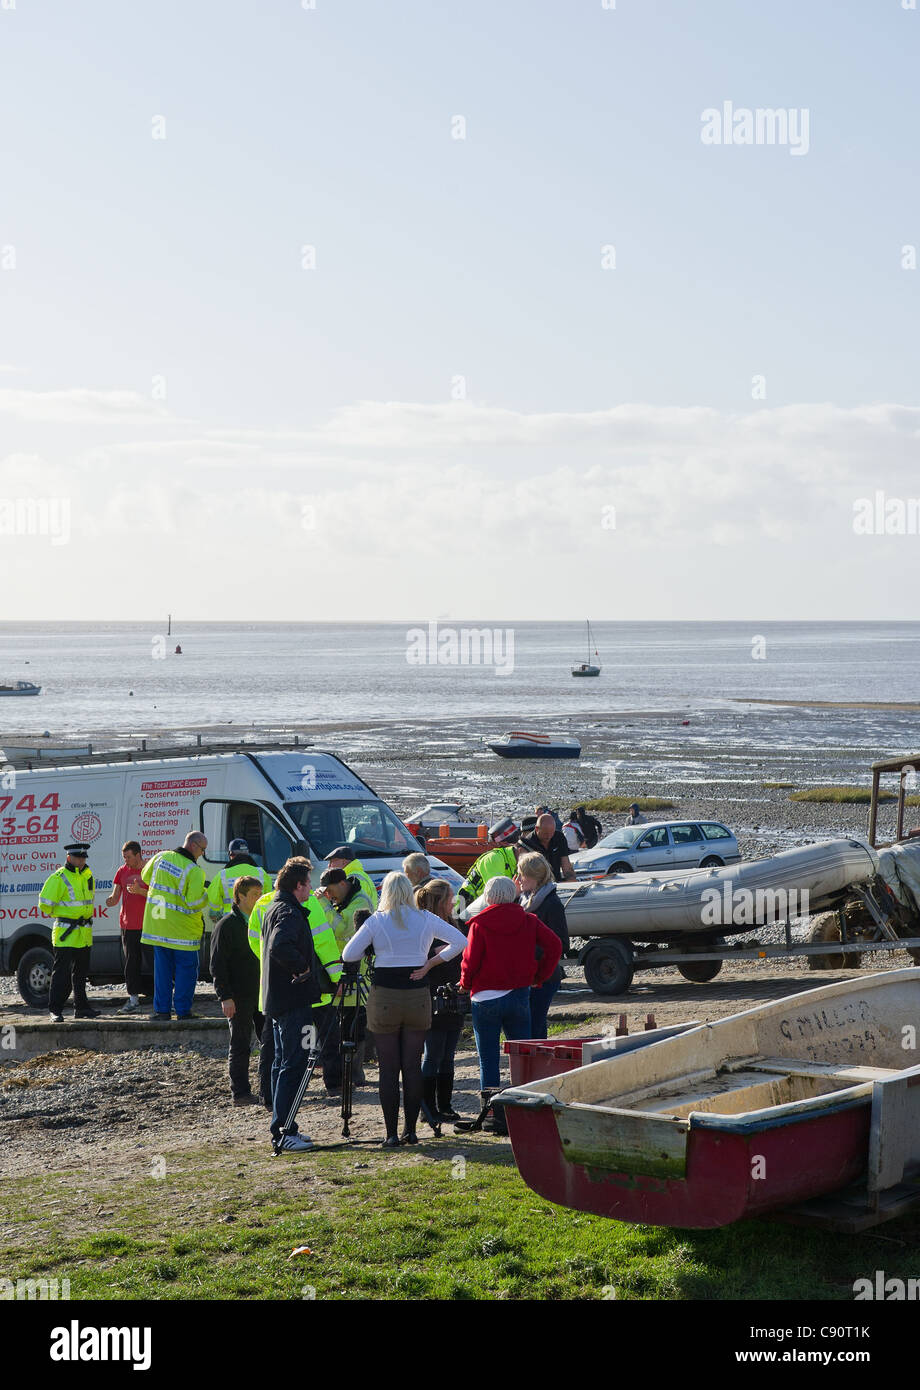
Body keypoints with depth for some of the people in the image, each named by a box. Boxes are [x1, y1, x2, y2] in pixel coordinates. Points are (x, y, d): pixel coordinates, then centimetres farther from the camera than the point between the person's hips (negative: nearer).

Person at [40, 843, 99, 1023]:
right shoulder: (59, 878, -13)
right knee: (62, 973, -10)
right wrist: (60, 916, 2)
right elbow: (45, 904, -13)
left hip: (85, 934, 8)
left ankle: (81, 1007, 23)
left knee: (81, 972, 15)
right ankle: (55, 1010, -8)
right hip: (65, 934, -8)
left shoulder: (87, 875, 11)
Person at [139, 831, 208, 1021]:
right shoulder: (194, 871, -16)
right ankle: (183, 1011, 7)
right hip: (183, 930, -5)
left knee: (162, 967, 12)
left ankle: (162, 1009, 11)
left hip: (157, 925, 5)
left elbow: (145, 876, 20)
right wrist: (207, 894, -4)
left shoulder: (162, 857, 2)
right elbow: (193, 902, -22)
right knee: (186, 969, 6)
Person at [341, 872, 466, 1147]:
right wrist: (430, 964, 2)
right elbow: (460, 941, 0)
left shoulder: (376, 921, -3)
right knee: (412, 1067, 8)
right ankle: (411, 1131, 8)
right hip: (418, 997, 2)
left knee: (388, 1068, 3)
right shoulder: (425, 919, 3)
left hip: (384, 998, -2)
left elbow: (348, 955, -3)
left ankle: (391, 1133, 1)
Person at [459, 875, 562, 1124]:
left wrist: (465, 984, 10)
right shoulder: (528, 921, 2)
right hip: (519, 995, 3)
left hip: (486, 998, -3)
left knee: (489, 1059, 3)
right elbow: (554, 945, -3)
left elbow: (470, 961, -9)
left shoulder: (480, 924, -8)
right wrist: (539, 976, 6)